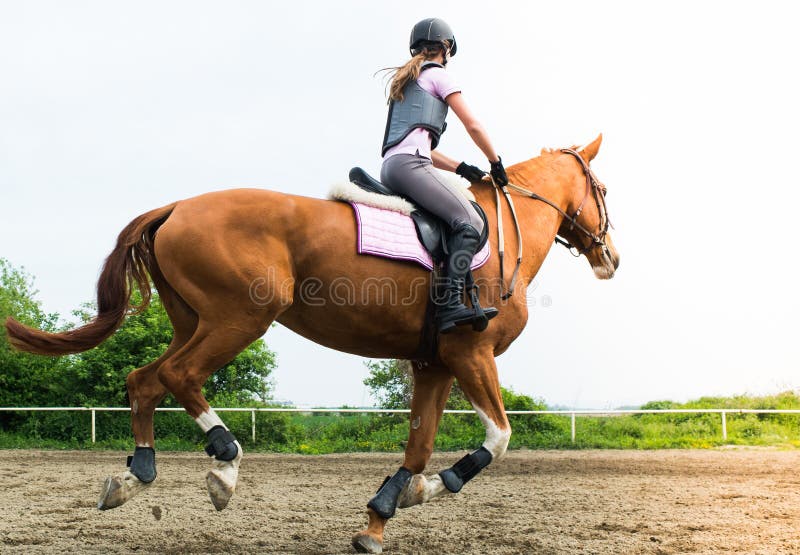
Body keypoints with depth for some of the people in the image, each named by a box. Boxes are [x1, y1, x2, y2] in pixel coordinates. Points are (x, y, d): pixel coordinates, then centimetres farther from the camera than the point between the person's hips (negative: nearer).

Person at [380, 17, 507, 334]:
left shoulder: (405, 82, 32)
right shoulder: (438, 75, 8)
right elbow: (473, 126, 5)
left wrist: (460, 168, 24)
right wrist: (496, 163, 18)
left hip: (390, 167, 9)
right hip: (409, 163, -9)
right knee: (470, 222, -20)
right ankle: (449, 304, -35)